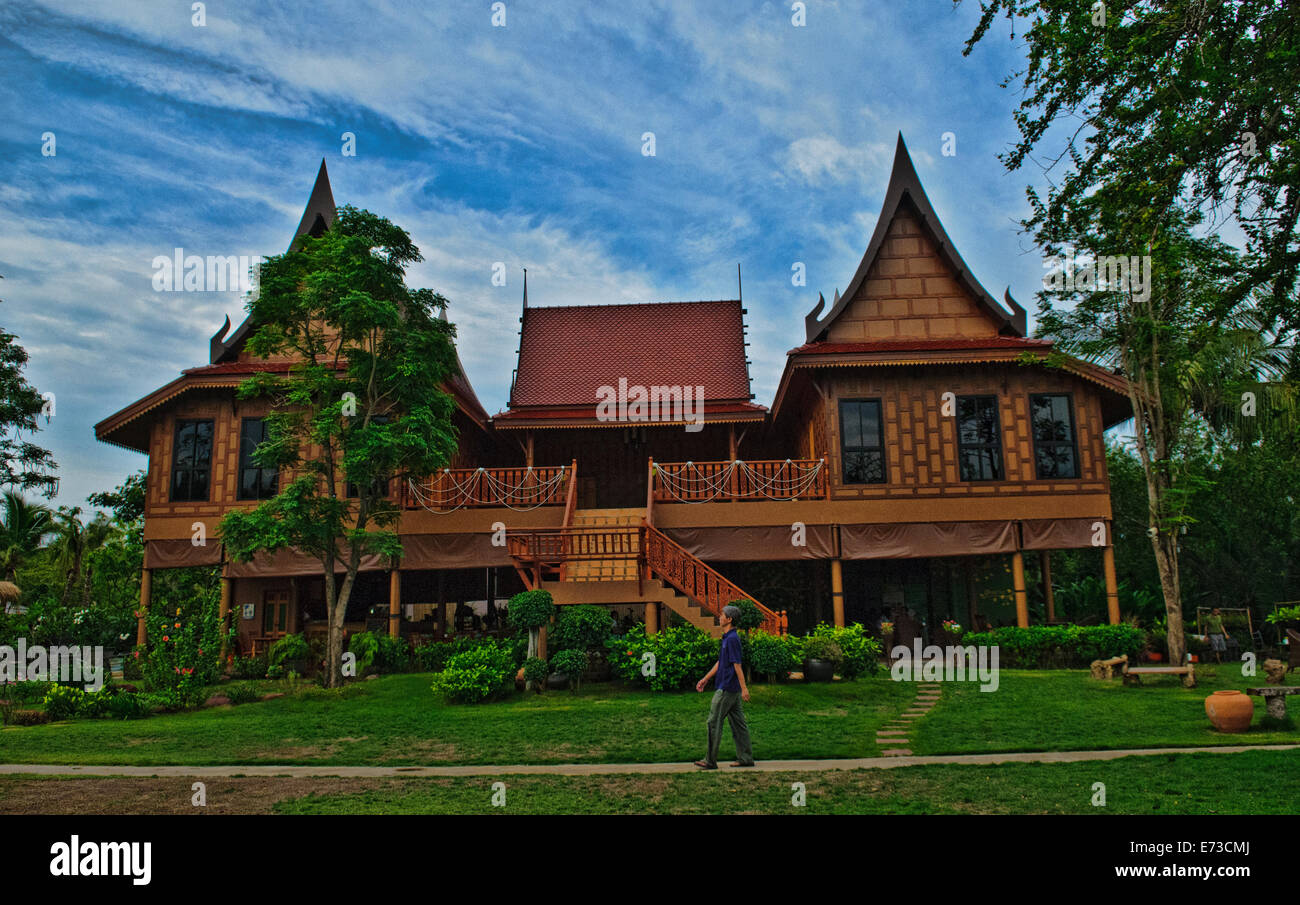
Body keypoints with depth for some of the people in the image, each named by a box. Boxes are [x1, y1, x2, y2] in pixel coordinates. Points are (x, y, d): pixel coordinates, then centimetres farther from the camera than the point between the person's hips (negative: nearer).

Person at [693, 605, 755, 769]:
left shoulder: (732, 639, -16)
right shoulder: (727, 638, 15)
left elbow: (737, 664, -20)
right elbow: (720, 662, 23)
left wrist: (744, 687, -22)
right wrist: (705, 679, 25)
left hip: (727, 688, -10)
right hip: (731, 688, 10)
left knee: (714, 722, -4)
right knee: (738, 723, 11)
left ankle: (710, 761, 1)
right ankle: (746, 758, 15)